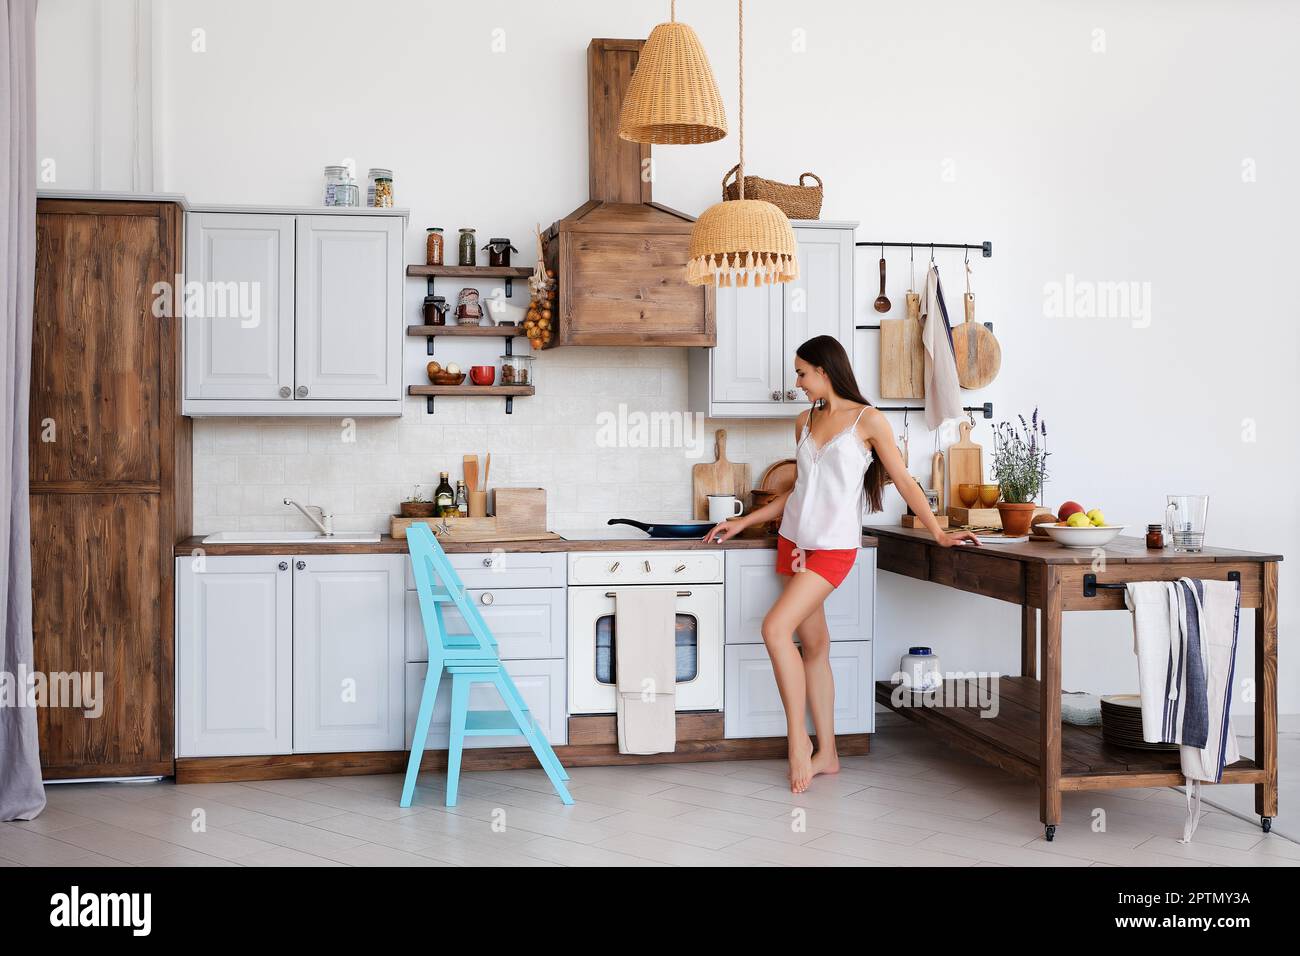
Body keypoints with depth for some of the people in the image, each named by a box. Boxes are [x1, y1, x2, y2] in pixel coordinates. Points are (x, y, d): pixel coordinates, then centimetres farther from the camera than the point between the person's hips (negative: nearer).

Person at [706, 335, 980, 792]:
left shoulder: (867, 420, -5)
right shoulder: (805, 422, 13)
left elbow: (904, 481, -3)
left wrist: (938, 532, -7)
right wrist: (743, 522, 18)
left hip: (833, 546, -6)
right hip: (795, 540, 6)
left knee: (776, 627, -20)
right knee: (813, 644, 7)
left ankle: (798, 737, -8)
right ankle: (826, 754, 14)